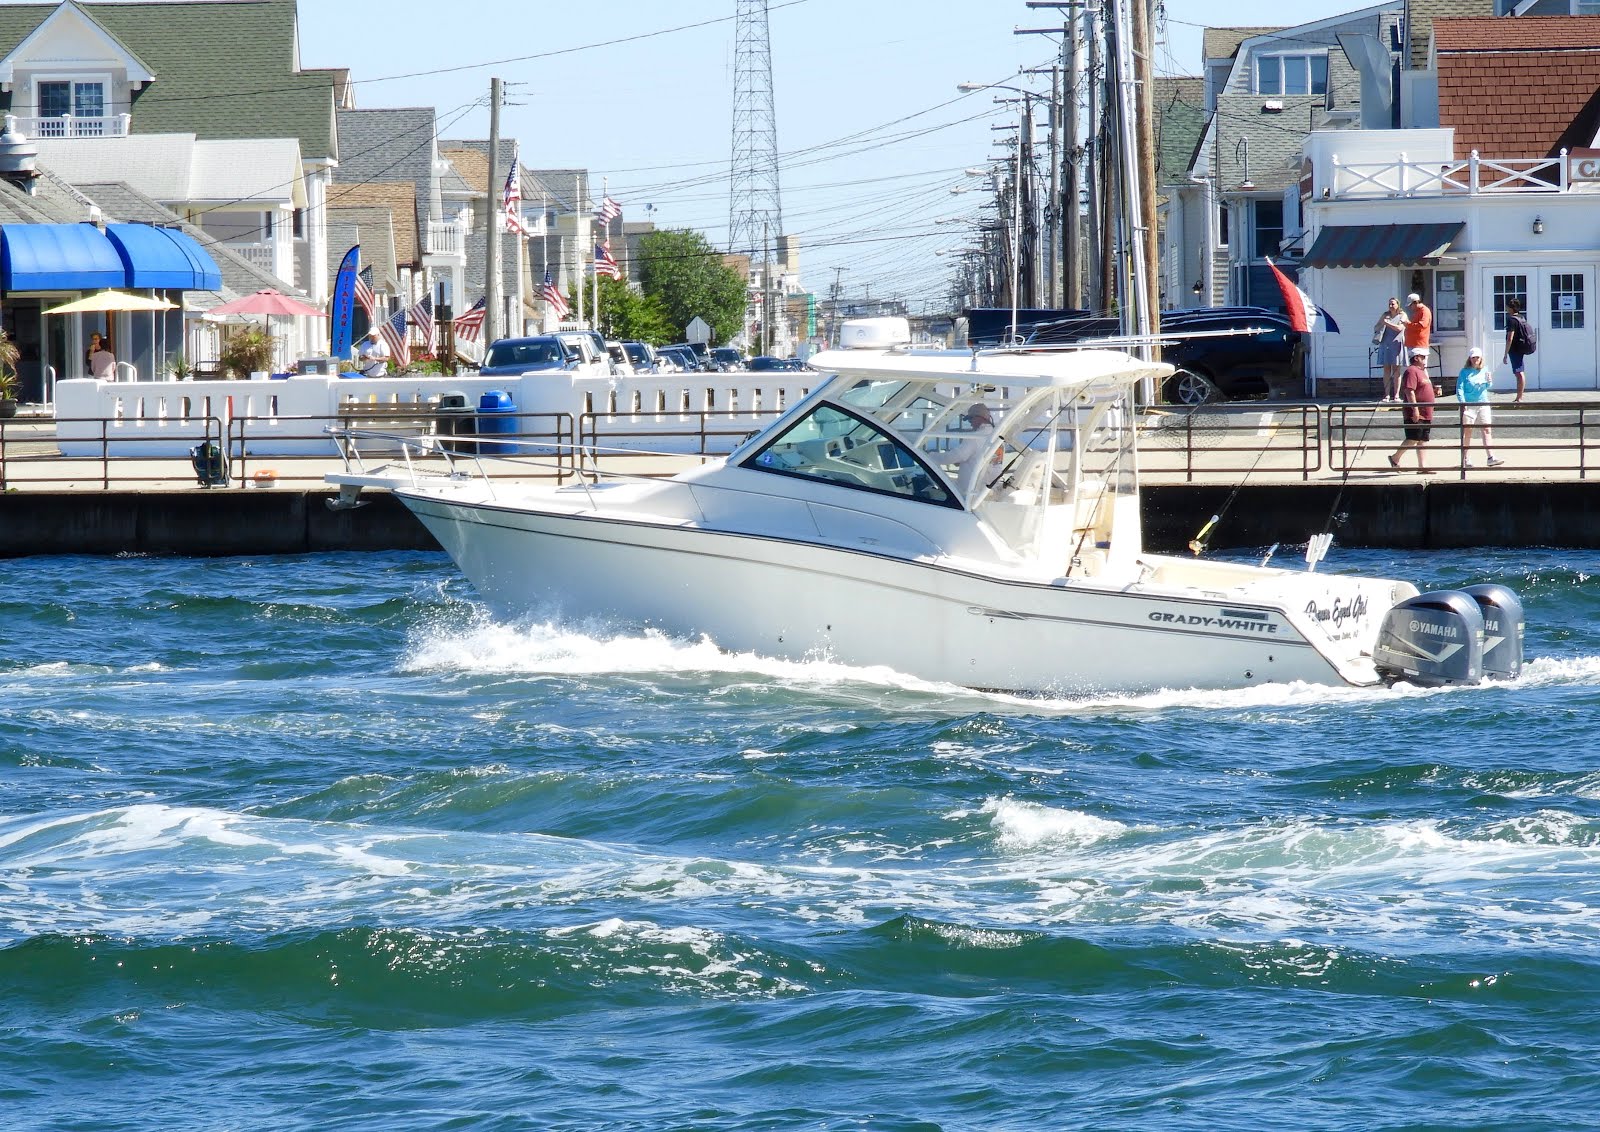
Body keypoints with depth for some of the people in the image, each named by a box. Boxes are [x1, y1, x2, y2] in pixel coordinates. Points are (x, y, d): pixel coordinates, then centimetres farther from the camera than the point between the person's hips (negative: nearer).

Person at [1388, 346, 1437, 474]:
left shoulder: (1422, 371, 20)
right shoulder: (1411, 371, -12)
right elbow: (1409, 391, -20)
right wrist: (1415, 409, -25)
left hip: (1426, 415, 10)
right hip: (1415, 415, -10)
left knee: (1422, 441, 7)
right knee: (1412, 439, -9)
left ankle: (1421, 467, 7)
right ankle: (1395, 458, 6)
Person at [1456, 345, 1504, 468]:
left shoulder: (1485, 370, 9)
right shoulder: (1465, 372, -1)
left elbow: (1488, 387, 7)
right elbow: (1459, 388, -4)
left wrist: (1489, 382, -17)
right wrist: (1463, 402, -16)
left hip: (1483, 404, 3)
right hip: (1469, 405, -3)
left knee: (1486, 430, -3)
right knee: (1467, 432, 2)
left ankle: (1490, 458, -9)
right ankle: (1467, 459, 5)